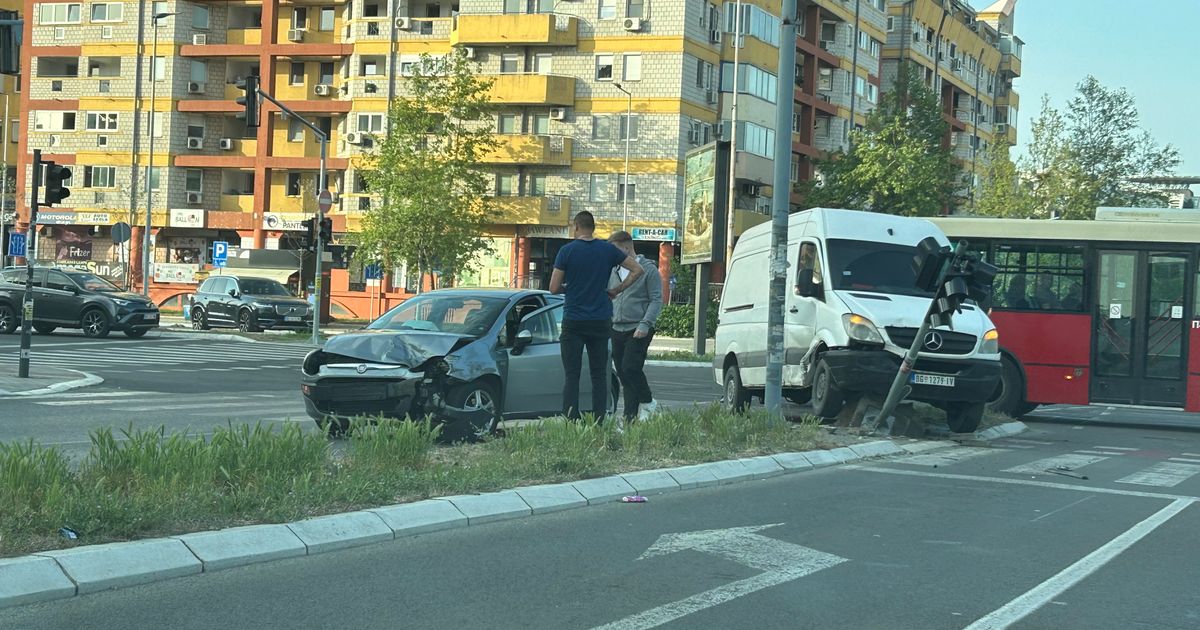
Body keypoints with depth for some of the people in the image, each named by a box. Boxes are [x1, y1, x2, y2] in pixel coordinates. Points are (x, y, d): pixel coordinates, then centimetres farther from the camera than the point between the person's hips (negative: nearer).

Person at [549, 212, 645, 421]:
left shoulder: (567, 251, -6)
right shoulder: (608, 250, 2)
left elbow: (554, 288, -7)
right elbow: (638, 270, 5)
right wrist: (617, 290, 9)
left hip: (573, 321, -2)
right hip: (601, 321, 2)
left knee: (572, 376, 1)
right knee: (599, 375, 8)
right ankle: (599, 423, 5)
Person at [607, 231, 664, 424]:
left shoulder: (648, 269, -3)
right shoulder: (613, 271, 14)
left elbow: (656, 300, -7)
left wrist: (645, 324, -17)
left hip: (638, 330, -6)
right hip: (617, 329, 6)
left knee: (630, 368, -18)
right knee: (623, 374, 4)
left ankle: (647, 402, 4)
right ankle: (630, 419, 9)